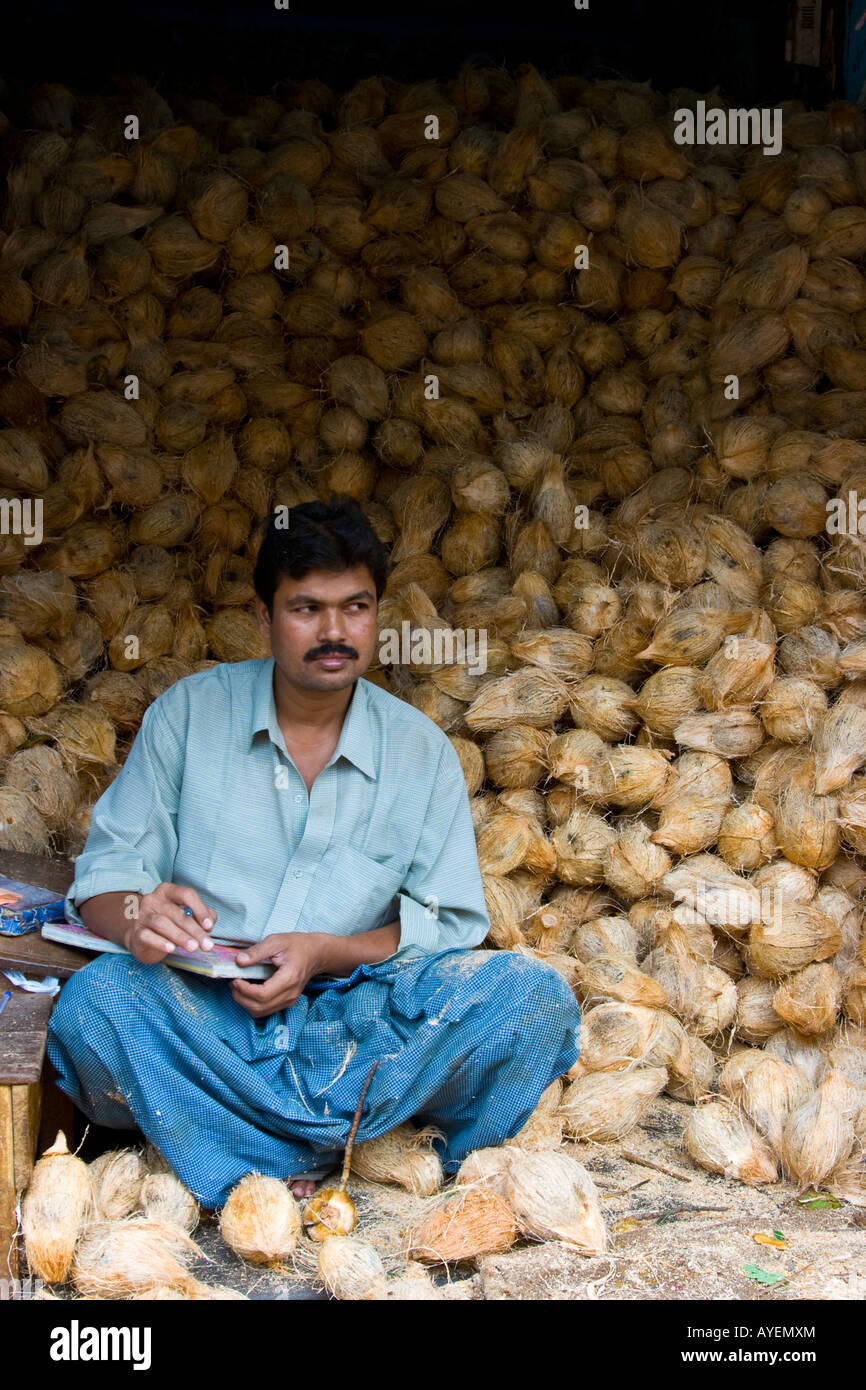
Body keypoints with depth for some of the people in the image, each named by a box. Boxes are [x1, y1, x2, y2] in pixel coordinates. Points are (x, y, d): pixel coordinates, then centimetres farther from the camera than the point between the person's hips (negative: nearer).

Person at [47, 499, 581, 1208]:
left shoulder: (420, 749, 6)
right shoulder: (190, 711, 4)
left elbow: (450, 924, 4)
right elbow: (106, 871, 3)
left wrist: (324, 952, -15)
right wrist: (135, 919, -23)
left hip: (350, 1011, 1)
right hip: (203, 1013, -1)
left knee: (535, 996, -26)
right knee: (98, 998, -35)